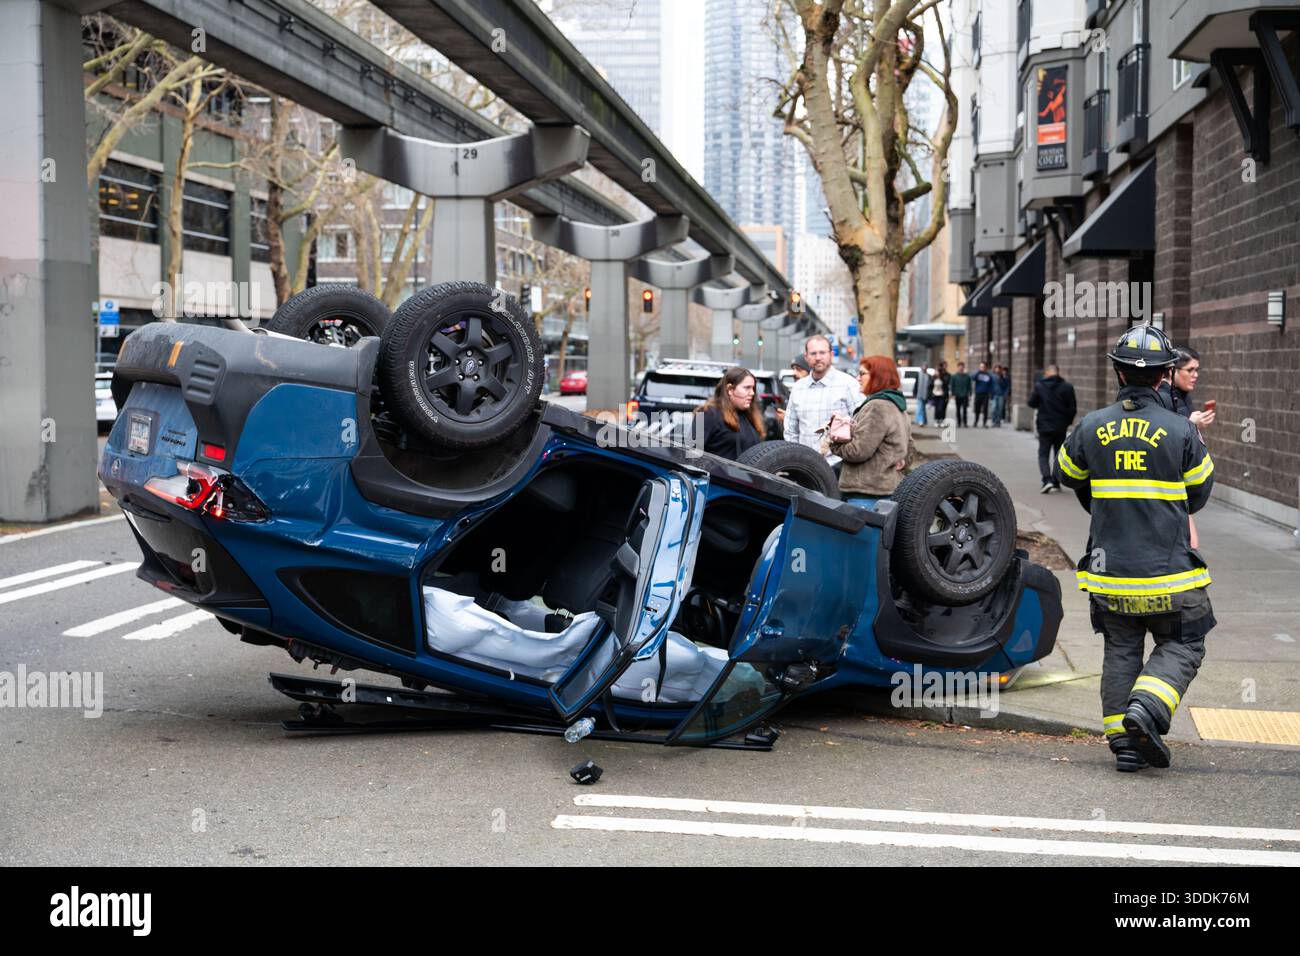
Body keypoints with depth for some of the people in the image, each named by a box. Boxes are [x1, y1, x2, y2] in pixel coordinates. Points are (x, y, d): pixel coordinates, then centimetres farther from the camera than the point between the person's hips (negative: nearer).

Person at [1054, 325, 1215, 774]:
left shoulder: (1091, 427, -2)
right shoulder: (1180, 431, -9)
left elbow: (1068, 474, 16)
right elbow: (1200, 493, 4)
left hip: (1109, 569, 3)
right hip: (1168, 572, -3)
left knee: (1120, 653, 13)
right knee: (1181, 648, 11)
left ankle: (1125, 741, 11)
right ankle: (1146, 709, -11)